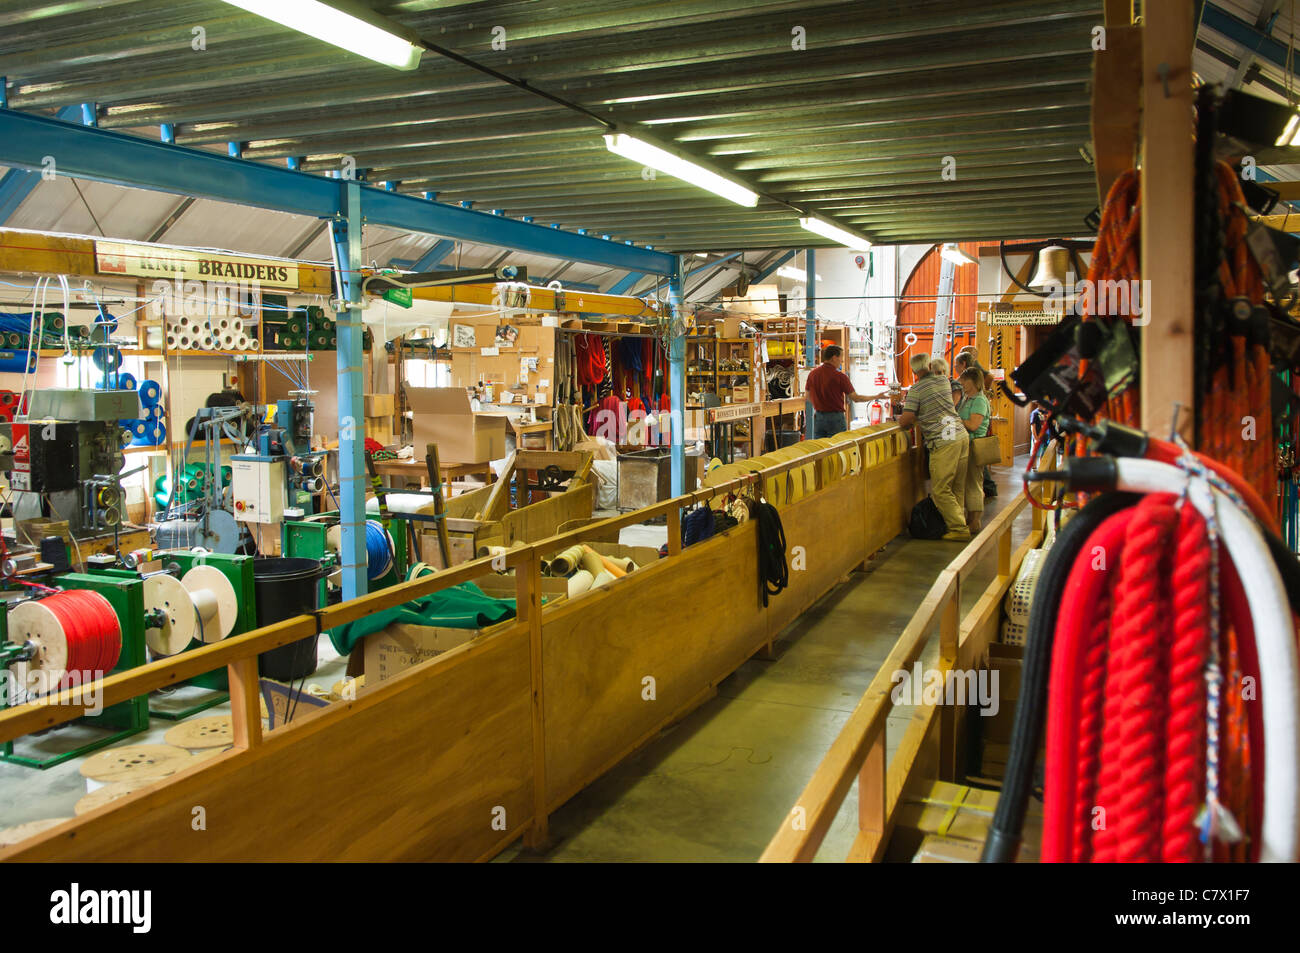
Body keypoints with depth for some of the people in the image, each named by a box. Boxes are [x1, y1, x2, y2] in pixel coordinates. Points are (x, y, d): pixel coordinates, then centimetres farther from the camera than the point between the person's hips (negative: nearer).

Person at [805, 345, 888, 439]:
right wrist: (876, 397, 4)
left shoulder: (812, 373, 1)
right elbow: (855, 398, -7)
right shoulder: (840, 376, -13)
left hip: (818, 417, 5)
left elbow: (809, 397, 10)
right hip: (835, 417, -5)